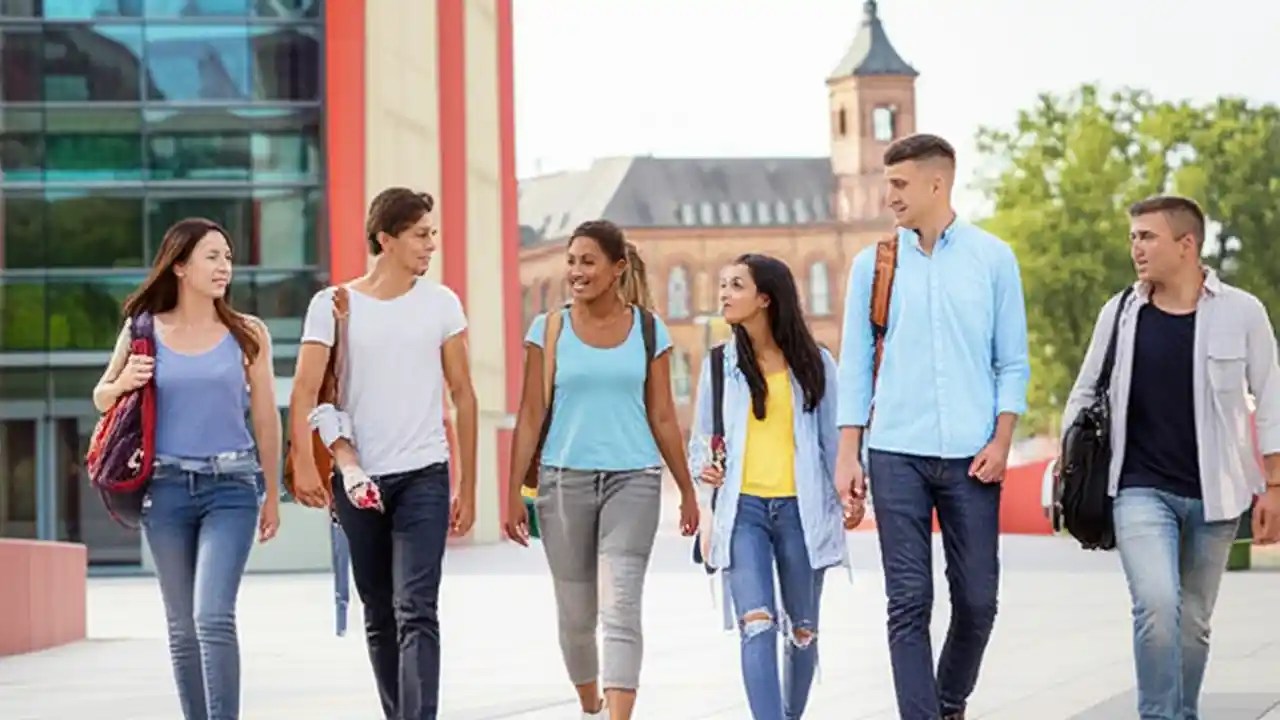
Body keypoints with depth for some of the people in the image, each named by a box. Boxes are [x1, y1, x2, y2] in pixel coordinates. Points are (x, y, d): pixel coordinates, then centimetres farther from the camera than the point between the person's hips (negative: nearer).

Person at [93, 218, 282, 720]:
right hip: (166, 486, 2)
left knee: (213, 616, -15)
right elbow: (102, 400, 15)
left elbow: (265, 418, 8)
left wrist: (273, 494, 10)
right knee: (182, 626, 9)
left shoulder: (246, 334, 2)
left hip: (231, 488, -2)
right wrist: (124, 382, -7)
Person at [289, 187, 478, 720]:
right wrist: (304, 463, -23)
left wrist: (467, 486, 6)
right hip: (358, 479, 1)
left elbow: (463, 396, 8)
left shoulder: (441, 303, 4)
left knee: (416, 612, -13)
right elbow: (306, 391, -7)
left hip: (424, 475, -1)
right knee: (379, 617, 11)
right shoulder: (334, 305, 0)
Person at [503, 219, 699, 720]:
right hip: (565, 479, 1)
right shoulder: (549, 329, 3)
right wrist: (514, 493, -1)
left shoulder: (647, 329, 4)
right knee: (576, 613, 11)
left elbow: (663, 417, 8)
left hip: (633, 478, -1)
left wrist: (687, 490, 9)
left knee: (621, 607, -14)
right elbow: (530, 416, 3)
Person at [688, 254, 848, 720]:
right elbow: (700, 438, 14)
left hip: (801, 509, 0)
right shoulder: (720, 364, 8)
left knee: (802, 632, 9)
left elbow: (833, 437, 7)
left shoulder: (814, 363, 4)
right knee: (757, 625, -16)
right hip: (743, 509, 0)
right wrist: (703, 468, -7)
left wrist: (846, 496, 0)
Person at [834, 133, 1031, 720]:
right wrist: (848, 455, 2)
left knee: (977, 598, 4)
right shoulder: (873, 263, 7)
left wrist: (1001, 441, -5)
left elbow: (1012, 362, 6)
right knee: (909, 601, -3)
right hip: (896, 454, 0)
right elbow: (855, 364, 8)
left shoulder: (992, 258, 5)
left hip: (970, 456, 0)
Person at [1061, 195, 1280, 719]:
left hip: (1213, 494, 0)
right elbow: (1086, 395, 10)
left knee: (1193, 622, 10)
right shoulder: (1119, 314, 1)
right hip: (1142, 491, 0)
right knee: (1157, 606, -19)